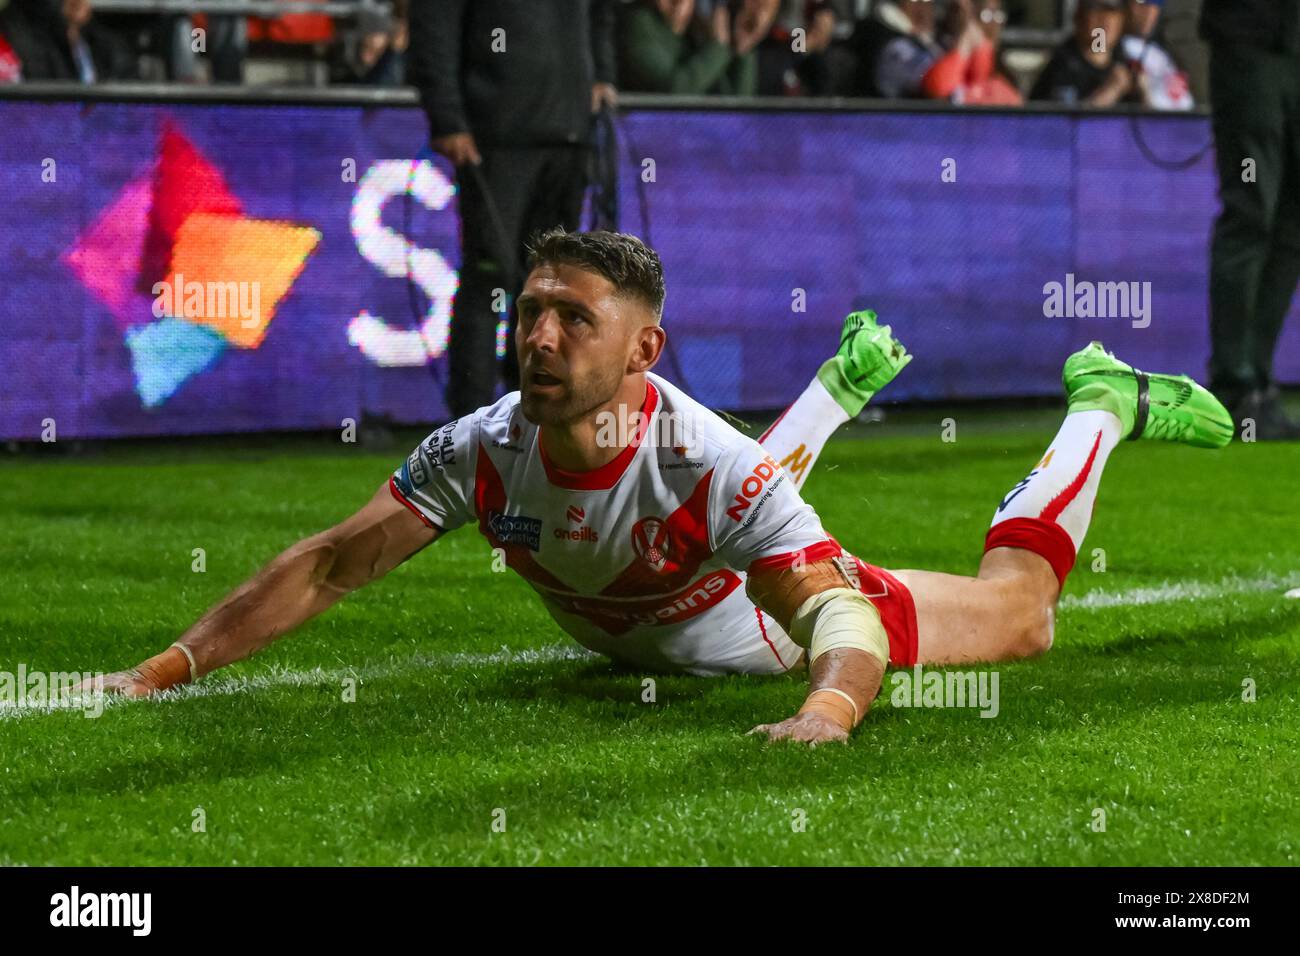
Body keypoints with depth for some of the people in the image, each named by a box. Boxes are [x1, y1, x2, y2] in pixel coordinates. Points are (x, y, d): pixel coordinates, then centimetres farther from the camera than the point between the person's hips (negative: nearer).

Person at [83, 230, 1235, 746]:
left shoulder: (705, 463, -45)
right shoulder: (483, 450, -34)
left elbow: (842, 619, -51)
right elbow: (331, 563, -27)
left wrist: (829, 708, -74)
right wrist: (170, 667, -34)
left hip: (766, 622, -4)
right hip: (631, 639, 5)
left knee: (1018, 606, 12)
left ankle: (1102, 405, 35)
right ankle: (844, 381, 65)